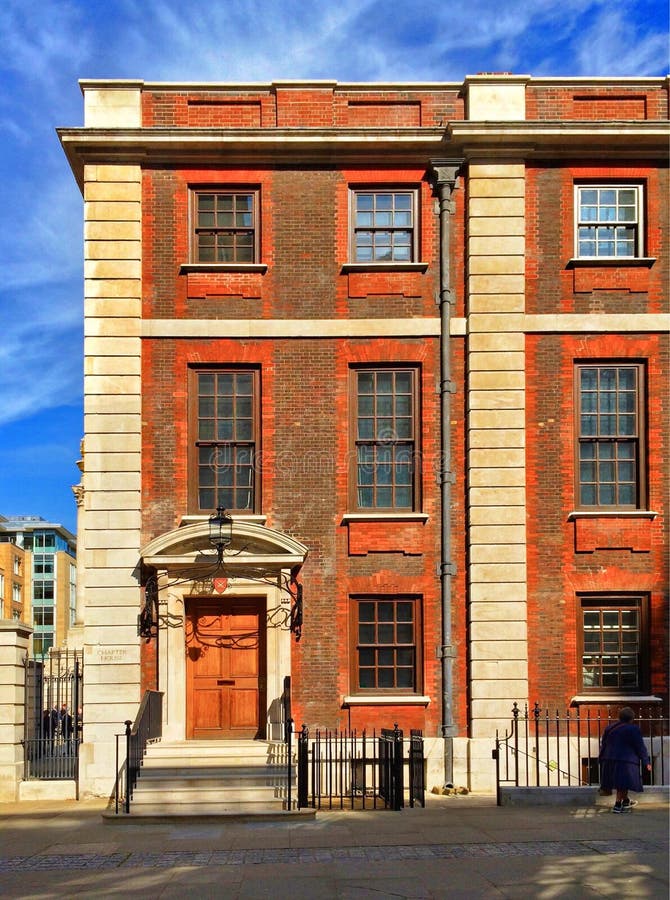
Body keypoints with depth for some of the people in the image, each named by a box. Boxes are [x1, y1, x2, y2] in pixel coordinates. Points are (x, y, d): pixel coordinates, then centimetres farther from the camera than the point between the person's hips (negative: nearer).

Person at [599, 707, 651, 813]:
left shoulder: (609, 728, 12)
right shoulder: (633, 729, -6)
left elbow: (603, 745, 17)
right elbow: (640, 747, -6)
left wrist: (602, 760, 23)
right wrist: (646, 762, -2)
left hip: (609, 760, 7)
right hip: (625, 760, -7)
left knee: (621, 784, 18)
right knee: (623, 784, -3)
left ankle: (626, 801, 31)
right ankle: (618, 806, -6)